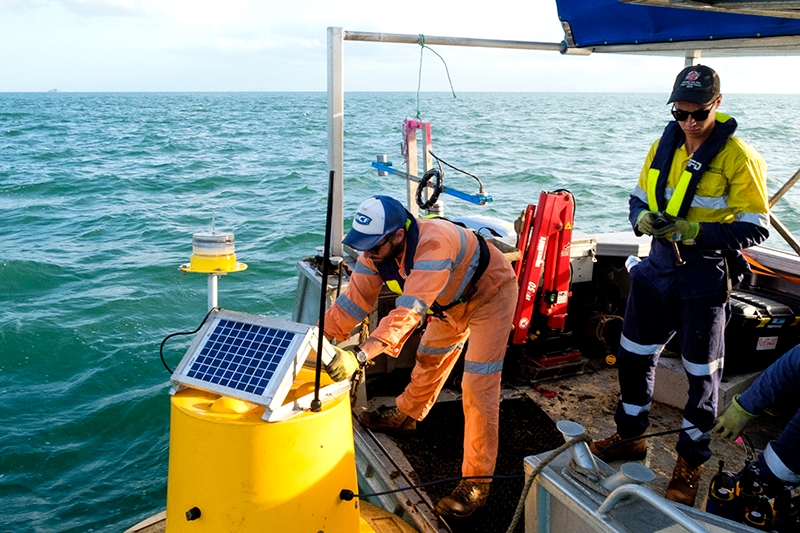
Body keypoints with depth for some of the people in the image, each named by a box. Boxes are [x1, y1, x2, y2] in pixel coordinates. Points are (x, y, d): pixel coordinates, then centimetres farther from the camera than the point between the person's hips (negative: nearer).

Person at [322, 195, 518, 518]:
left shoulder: (433, 244, -43)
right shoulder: (376, 249, -18)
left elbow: (409, 312, -50)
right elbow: (355, 300, -12)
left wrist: (359, 355, -58)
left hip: (489, 293, -7)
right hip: (452, 298, 8)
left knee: (478, 386, -11)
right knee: (430, 358, 22)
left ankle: (476, 482, -2)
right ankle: (405, 416, 48)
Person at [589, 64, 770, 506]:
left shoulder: (737, 157, -13)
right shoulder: (662, 147, 4)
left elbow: (756, 228, -13)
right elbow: (639, 200, 12)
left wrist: (695, 232, -25)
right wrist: (645, 219, -12)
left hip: (706, 275, -5)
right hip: (659, 266, 6)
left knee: (701, 371, 6)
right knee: (633, 353, 13)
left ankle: (691, 459, 25)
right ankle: (631, 435, 33)